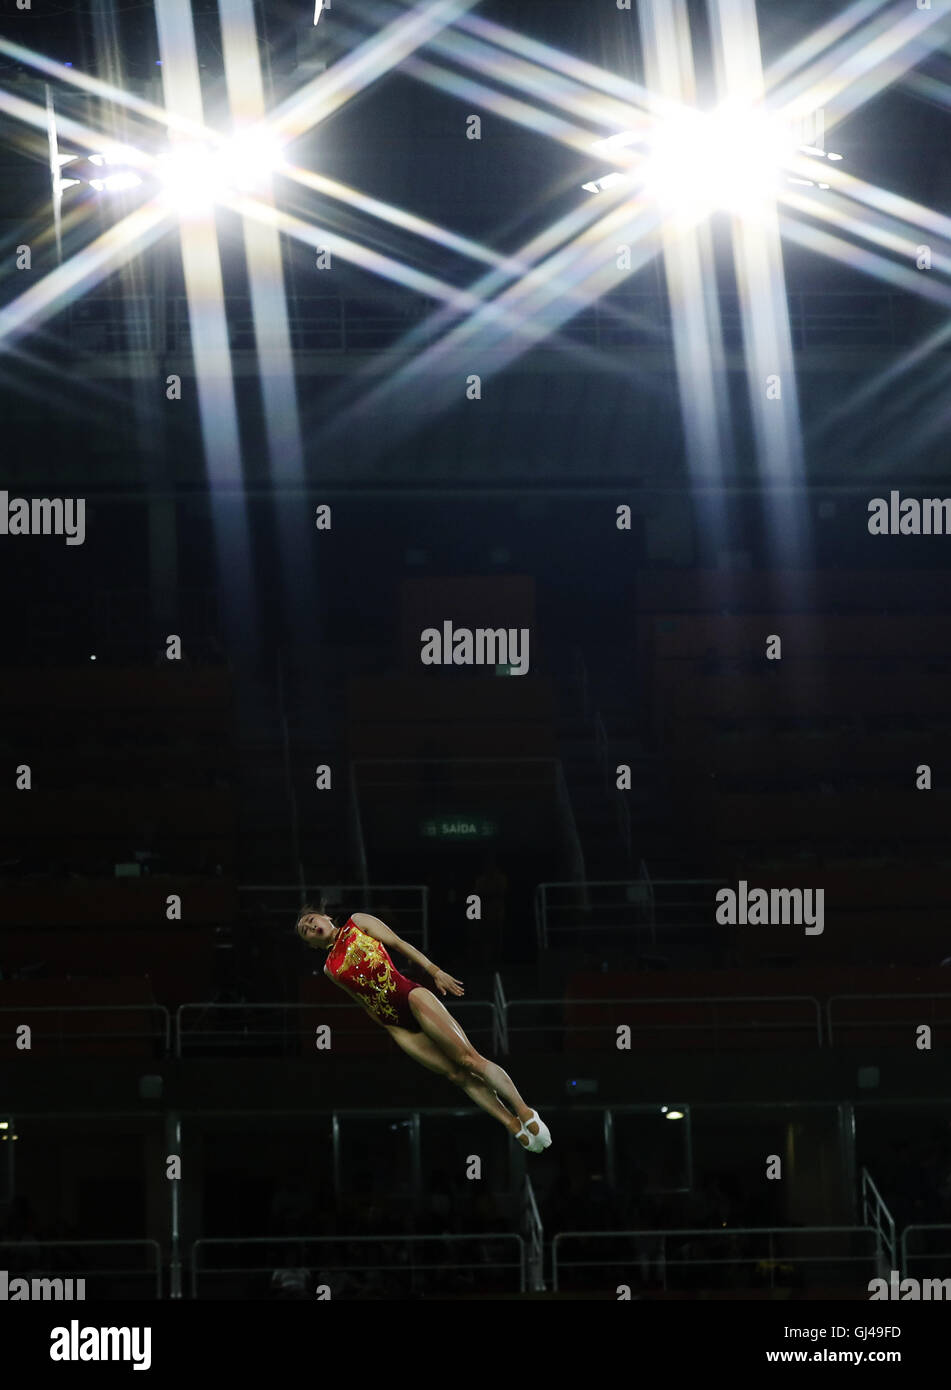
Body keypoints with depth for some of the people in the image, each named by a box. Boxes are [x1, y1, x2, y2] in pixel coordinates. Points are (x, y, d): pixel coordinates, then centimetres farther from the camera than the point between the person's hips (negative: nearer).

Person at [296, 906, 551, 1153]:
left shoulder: (357, 922, 11)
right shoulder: (330, 969, 19)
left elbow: (398, 943, 3)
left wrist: (434, 971, -7)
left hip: (411, 996, -3)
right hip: (395, 1025, 3)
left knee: (468, 1059, -14)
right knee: (455, 1073, -7)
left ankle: (524, 1112, -12)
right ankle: (514, 1125, -8)